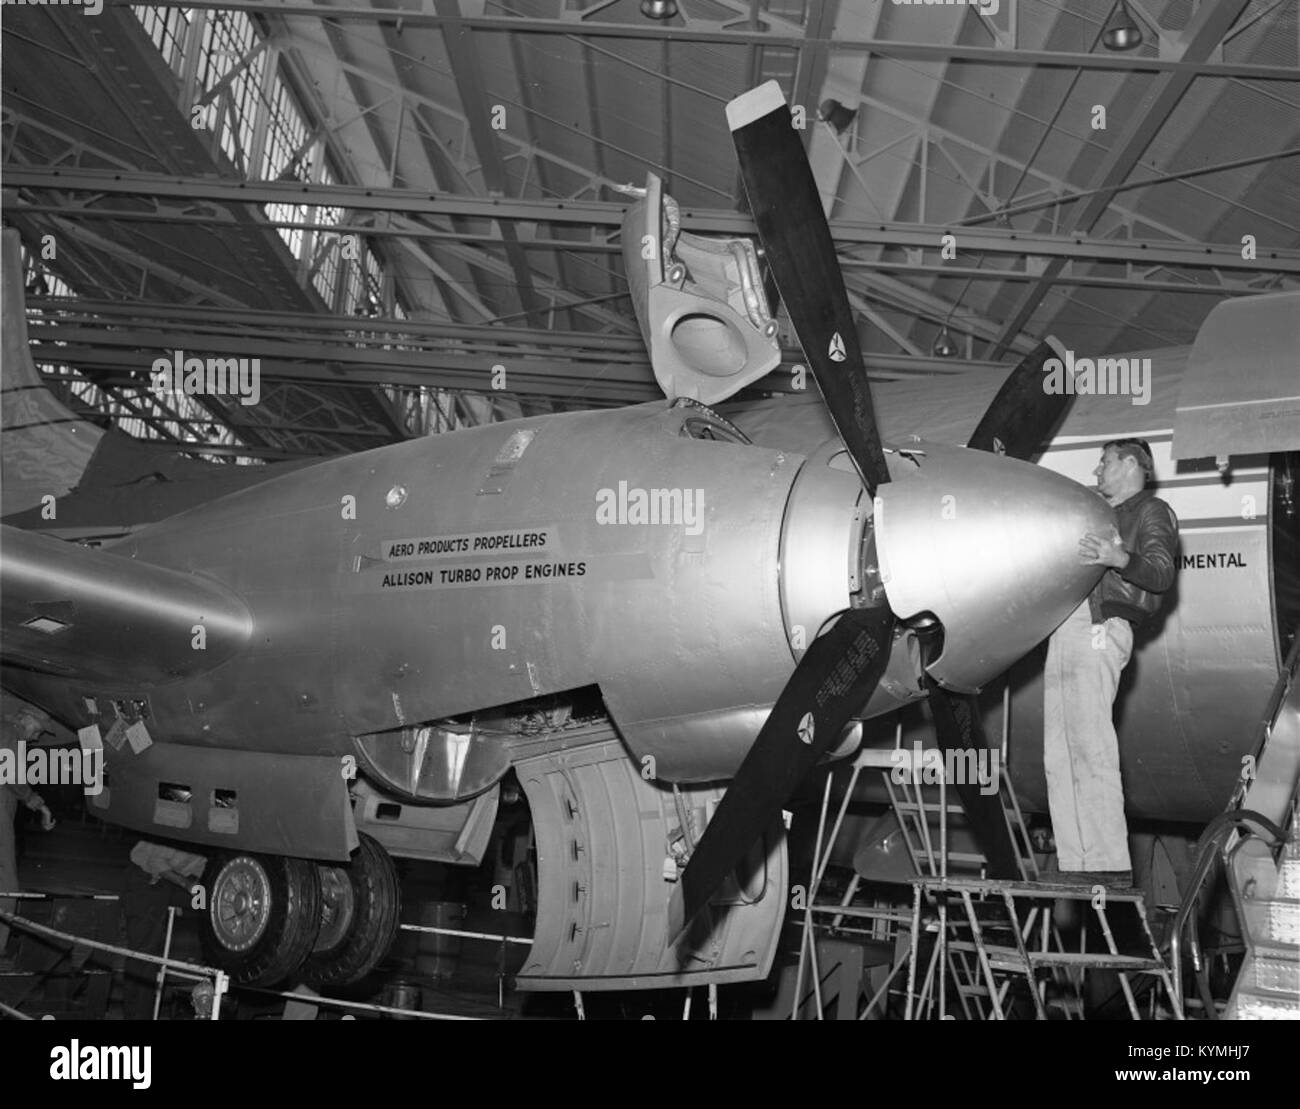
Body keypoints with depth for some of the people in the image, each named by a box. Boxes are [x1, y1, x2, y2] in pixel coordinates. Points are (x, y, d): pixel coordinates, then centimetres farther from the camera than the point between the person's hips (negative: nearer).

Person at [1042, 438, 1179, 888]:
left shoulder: (1152, 511, 8)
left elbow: (1162, 573, -10)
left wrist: (1120, 558, -27)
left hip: (1098, 631, -8)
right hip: (1066, 631, 8)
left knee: (1091, 749, -16)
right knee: (1059, 756, 2)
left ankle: (1111, 864, -15)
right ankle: (1076, 864, 3)